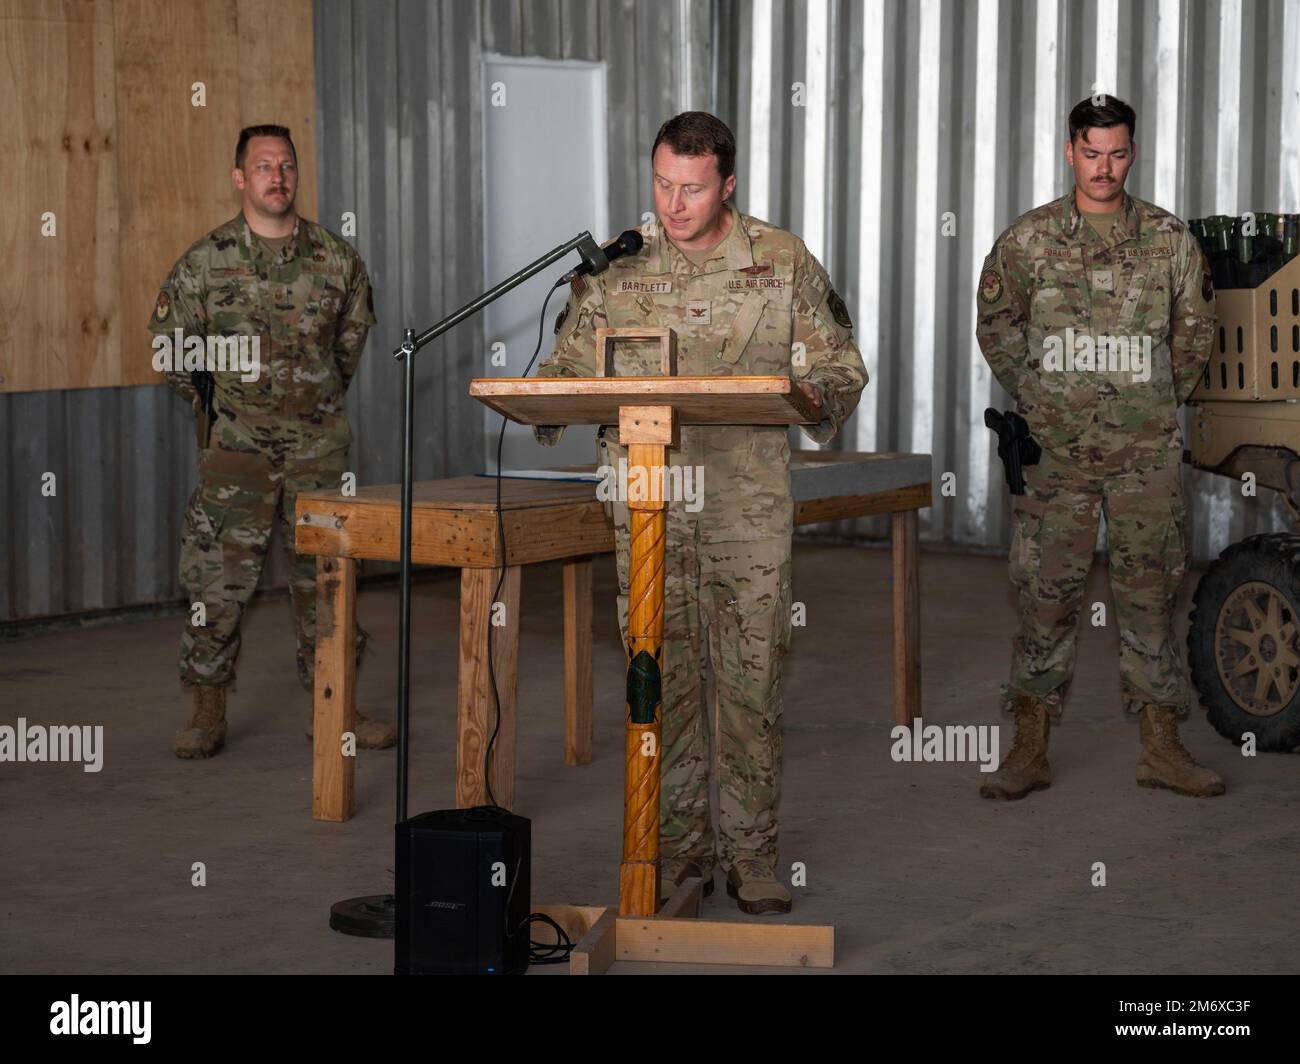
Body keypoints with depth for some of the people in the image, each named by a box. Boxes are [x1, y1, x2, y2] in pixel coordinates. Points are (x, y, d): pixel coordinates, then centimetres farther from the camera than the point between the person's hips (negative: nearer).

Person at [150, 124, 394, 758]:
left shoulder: (337, 260, 1)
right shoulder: (205, 262, -4)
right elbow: (169, 344, 8)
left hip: (320, 444, 2)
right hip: (238, 447, -2)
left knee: (325, 577, 6)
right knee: (217, 579, -4)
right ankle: (208, 713, 6)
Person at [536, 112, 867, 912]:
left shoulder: (785, 262, 3)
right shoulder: (616, 268, 6)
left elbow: (840, 366, 7)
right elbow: (570, 366, 13)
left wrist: (813, 397, -15)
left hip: (749, 501, -1)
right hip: (648, 501, 2)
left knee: (751, 676, 0)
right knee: (662, 675, 6)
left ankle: (752, 851, 11)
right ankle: (681, 843, 17)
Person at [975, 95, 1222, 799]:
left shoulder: (1170, 239, 5)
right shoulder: (1028, 239, 2)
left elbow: (1195, 330, 15)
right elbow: (996, 326, 11)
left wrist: (1160, 404, 11)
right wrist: (1035, 404, 7)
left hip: (1147, 451, 1)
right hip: (1057, 450, -1)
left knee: (1149, 592, 5)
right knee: (1046, 594, 0)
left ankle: (1161, 747, 12)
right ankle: (1030, 750, 7)